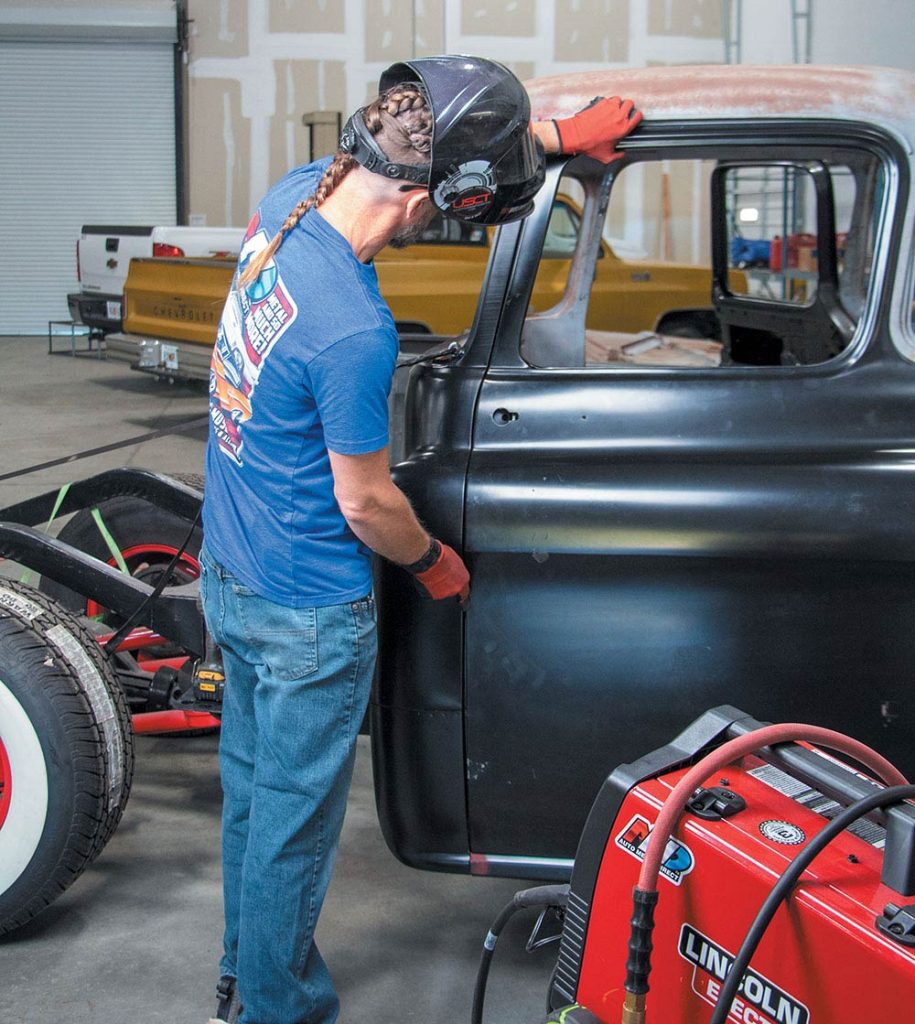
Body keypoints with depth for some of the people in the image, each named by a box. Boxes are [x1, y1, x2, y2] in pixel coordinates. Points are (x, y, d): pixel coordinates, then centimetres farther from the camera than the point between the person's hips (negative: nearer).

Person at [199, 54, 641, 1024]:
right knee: (293, 818, 10)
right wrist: (435, 563, 0)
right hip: (308, 614, -9)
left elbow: (441, 131, 10)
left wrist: (557, 131, 5)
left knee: (251, 783, 23)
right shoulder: (353, 331, -32)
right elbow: (365, 504, -19)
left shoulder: (290, 196, -8)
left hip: (227, 573, 9)